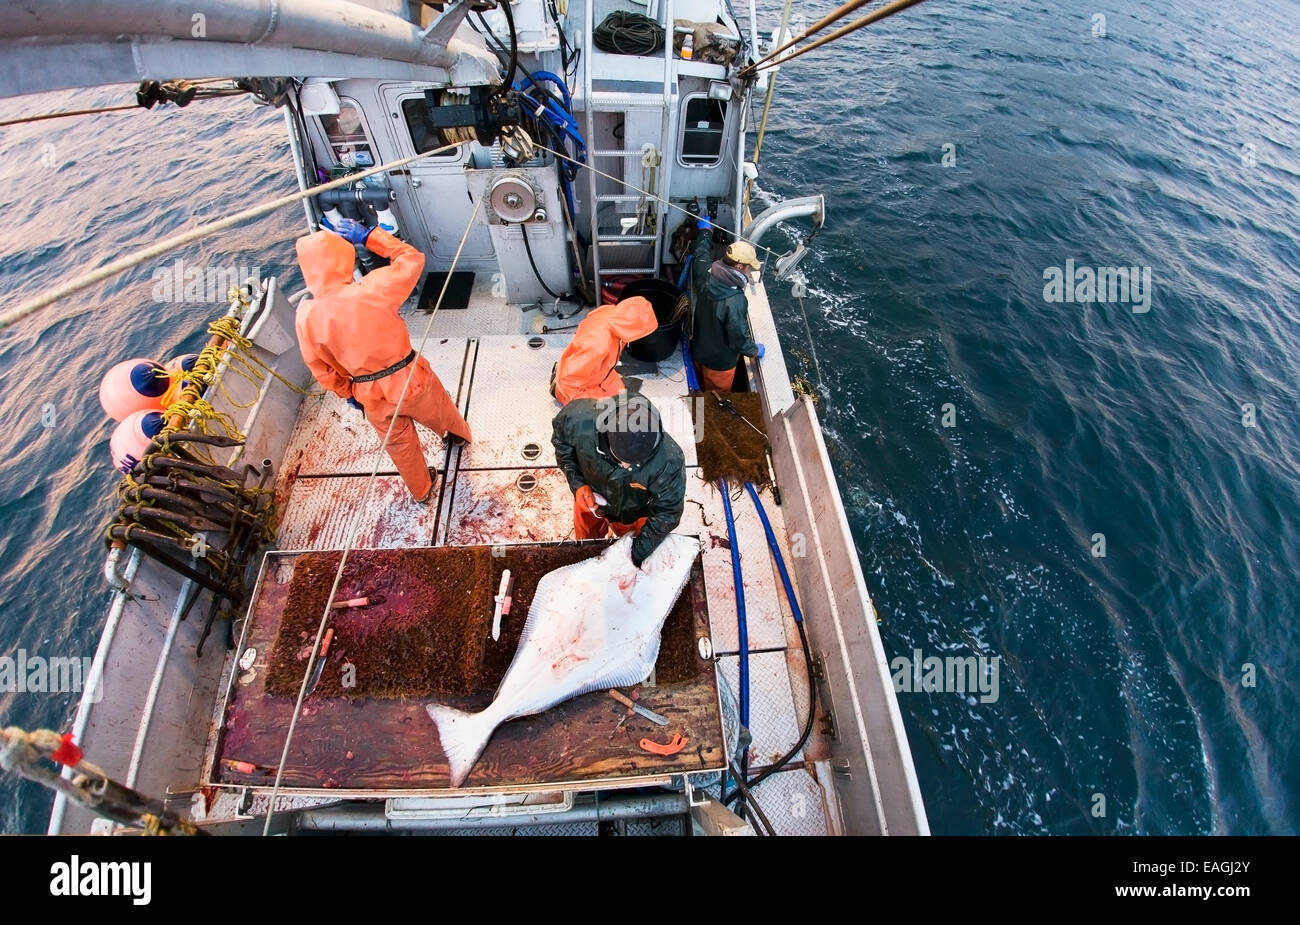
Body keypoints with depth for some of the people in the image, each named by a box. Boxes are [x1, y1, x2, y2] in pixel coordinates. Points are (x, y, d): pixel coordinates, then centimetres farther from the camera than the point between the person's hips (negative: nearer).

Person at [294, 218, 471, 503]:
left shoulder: (306, 316, -16)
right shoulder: (372, 290, -27)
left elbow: (322, 370, -2)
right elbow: (412, 259, -11)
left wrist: (348, 394, 14)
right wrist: (369, 235, -5)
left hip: (371, 396, 2)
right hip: (410, 379, -2)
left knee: (400, 444, 27)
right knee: (441, 414, 32)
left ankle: (422, 490, 49)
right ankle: (459, 435, 65)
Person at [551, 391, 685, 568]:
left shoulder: (669, 461, -43)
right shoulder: (578, 418, -40)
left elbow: (666, 513, -26)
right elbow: (560, 436, -14)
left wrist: (636, 556, -26)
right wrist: (576, 482, -23)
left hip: (632, 516, -1)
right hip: (590, 499, 2)